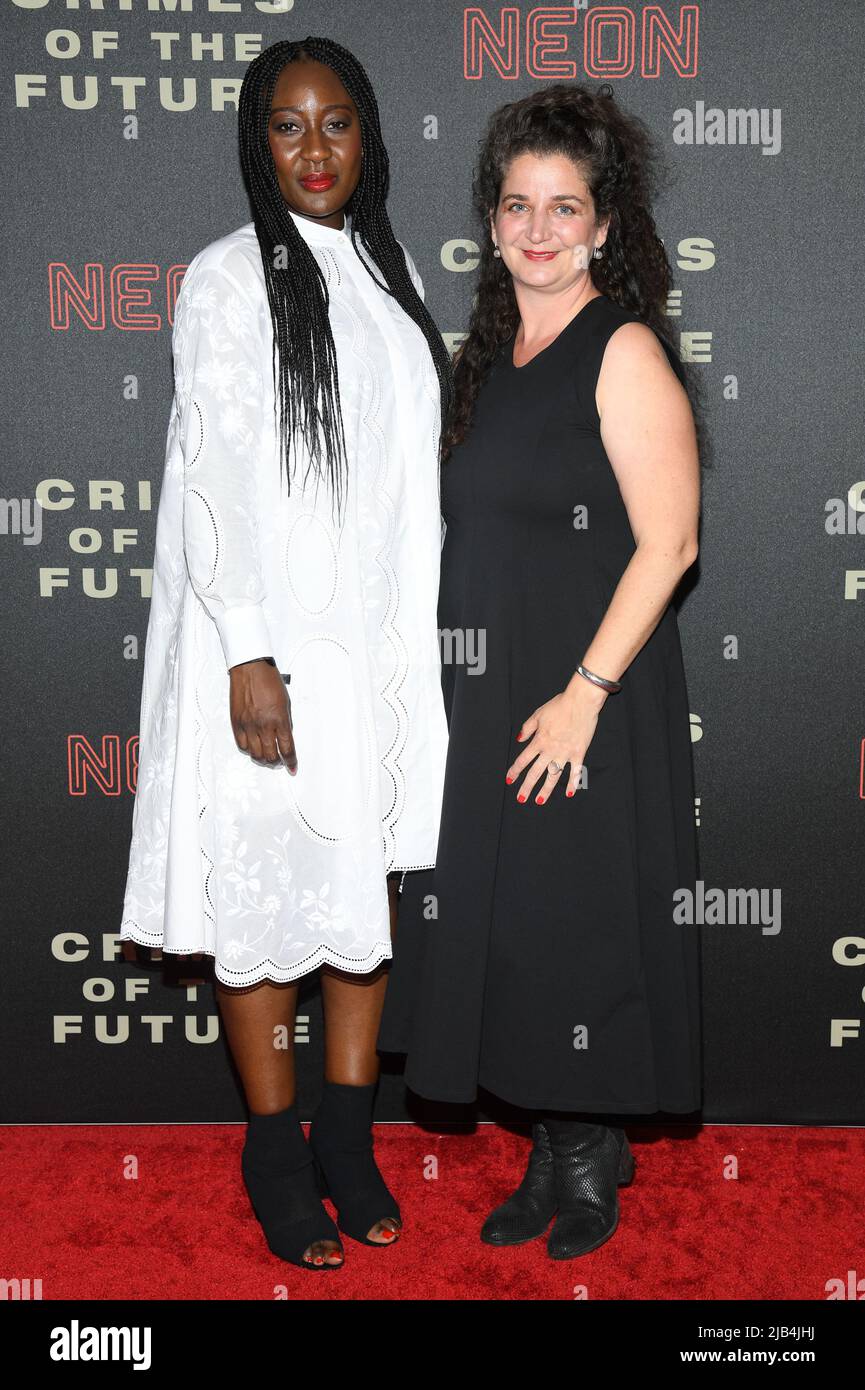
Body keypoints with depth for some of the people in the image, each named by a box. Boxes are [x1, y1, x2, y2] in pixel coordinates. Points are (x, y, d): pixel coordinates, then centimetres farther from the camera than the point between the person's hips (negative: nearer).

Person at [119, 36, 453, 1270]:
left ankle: (349, 1134, 26)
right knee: (267, 890, 3)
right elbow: (211, 476, -11)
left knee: (370, 883, 11)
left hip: (384, 642, 6)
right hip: (274, 645, -6)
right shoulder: (229, 279, -6)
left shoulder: (390, 268, 12)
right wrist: (248, 658, -17)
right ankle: (276, 1153, 19)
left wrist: (420, 638, 13)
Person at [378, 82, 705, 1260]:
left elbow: (668, 542, -16)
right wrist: (447, 676, 14)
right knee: (497, 919, 12)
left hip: (589, 697, -7)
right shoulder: (490, 350, 12)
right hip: (486, 698, 7)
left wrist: (585, 693, -20)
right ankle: (553, 1152, 28)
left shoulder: (624, 353, -10)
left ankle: (595, 1159, 23)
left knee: (580, 926, 3)